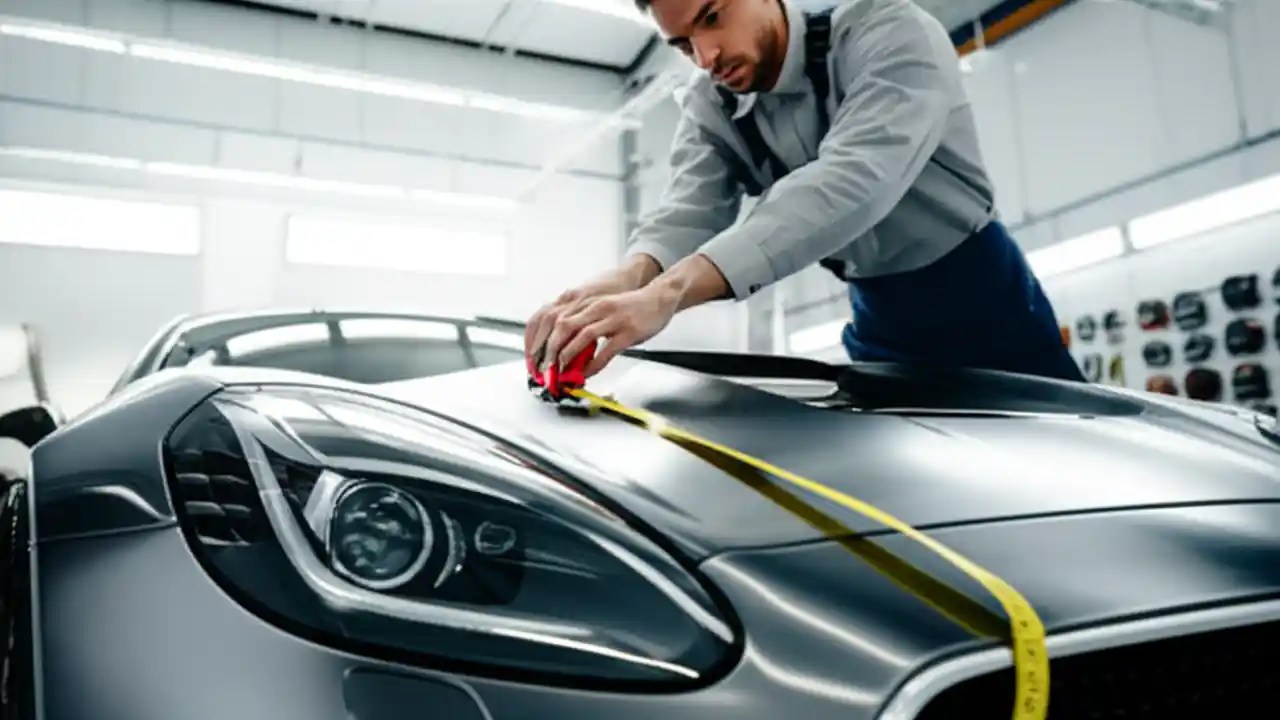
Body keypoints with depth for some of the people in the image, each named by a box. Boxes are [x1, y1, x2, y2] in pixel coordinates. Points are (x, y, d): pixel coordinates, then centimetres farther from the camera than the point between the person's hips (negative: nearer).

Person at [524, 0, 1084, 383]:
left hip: (988, 313, -4)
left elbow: (853, 180, -39)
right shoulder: (708, 107, -3)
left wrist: (669, 291, -52)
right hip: (881, 331, 4)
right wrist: (630, 276, -44)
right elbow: (688, 212, -18)